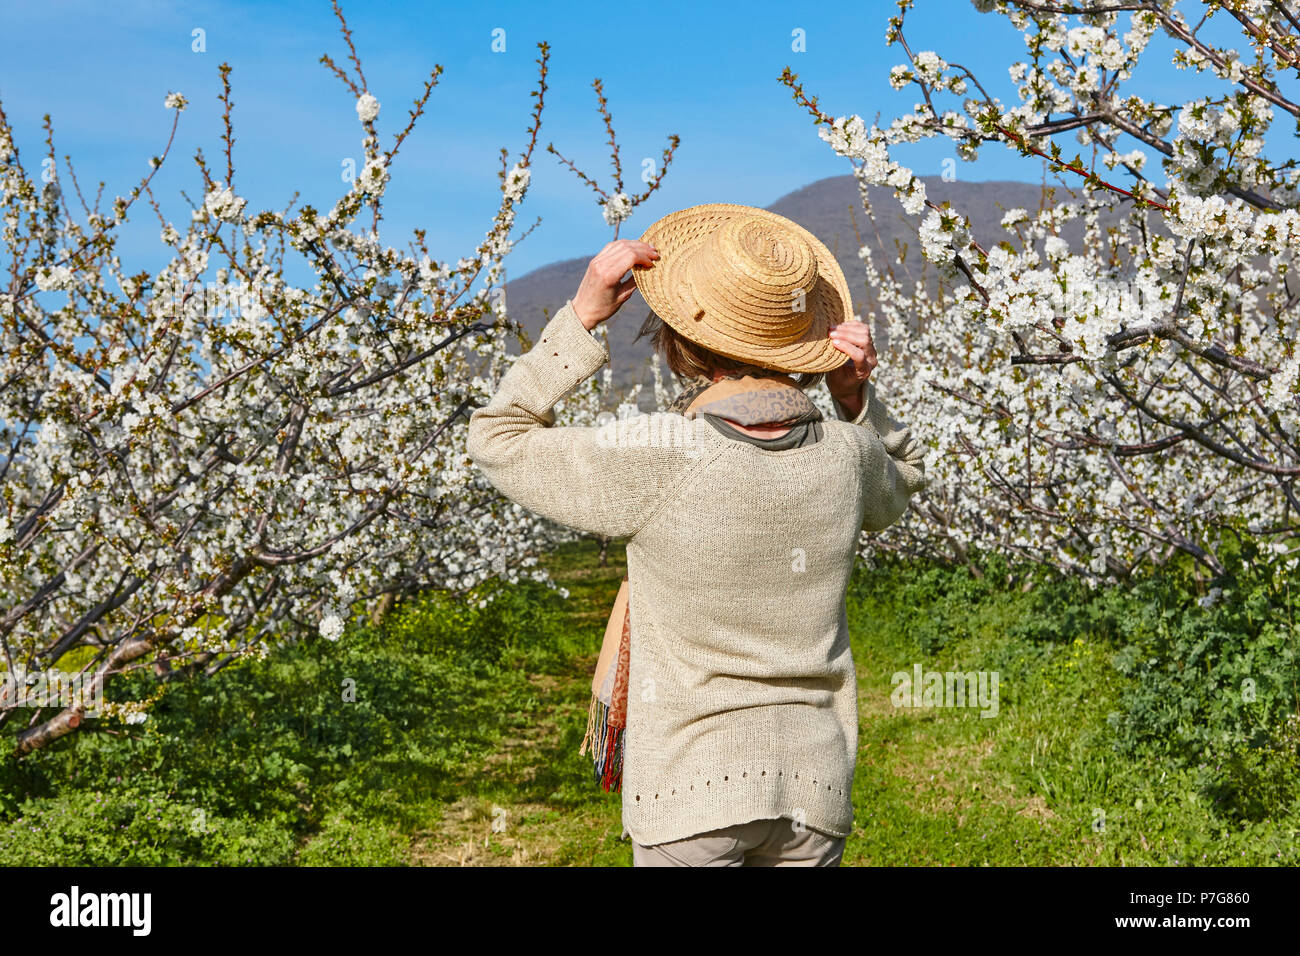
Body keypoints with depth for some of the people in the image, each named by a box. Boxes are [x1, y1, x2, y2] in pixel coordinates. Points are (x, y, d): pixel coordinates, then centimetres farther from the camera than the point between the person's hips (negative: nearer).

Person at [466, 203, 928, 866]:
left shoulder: (657, 461, -20)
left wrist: (582, 318, -9)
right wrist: (857, 397, 2)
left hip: (692, 792, -4)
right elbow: (900, 487, 20)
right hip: (813, 785, 4)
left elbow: (497, 440, -5)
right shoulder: (846, 457, -7)